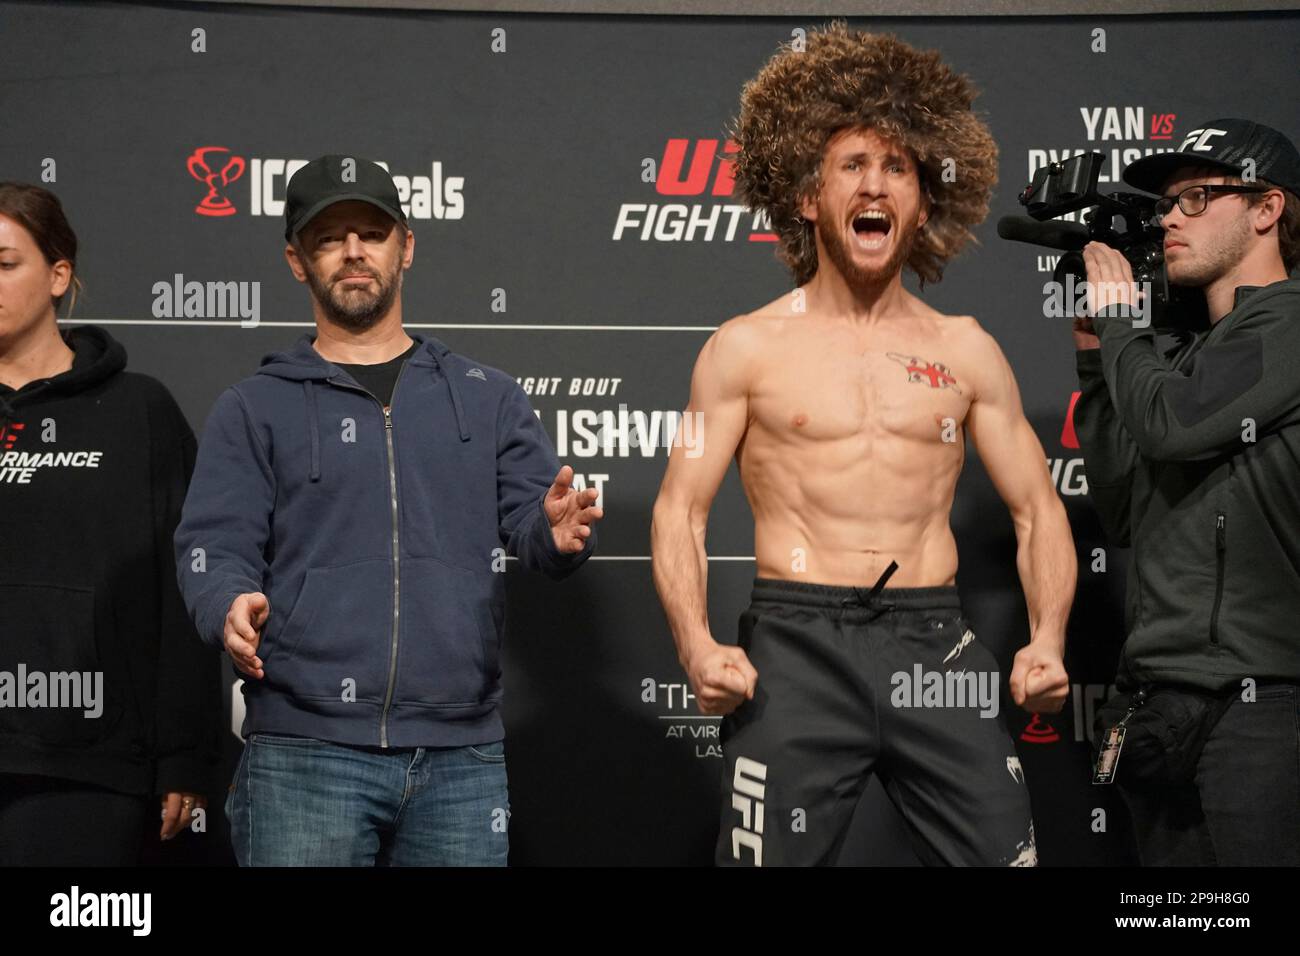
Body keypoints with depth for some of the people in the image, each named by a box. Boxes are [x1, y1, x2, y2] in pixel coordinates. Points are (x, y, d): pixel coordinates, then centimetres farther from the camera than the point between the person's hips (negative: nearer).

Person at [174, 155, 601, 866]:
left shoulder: (485, 398, 16)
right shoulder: (253, 409, 10)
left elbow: (530, 517, 7)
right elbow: (214, 545, 2)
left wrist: (556, 530, -17)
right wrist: (230, 607, -20)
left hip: (461, 755, 2)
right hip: (304, 753, -2)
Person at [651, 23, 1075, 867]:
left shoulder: (965, 350, 12)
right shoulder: (749, 348, 6)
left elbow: (1038, 509, 13)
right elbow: (680, 509, 4)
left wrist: (1048, 639, -4)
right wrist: (696, 643, -13)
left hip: (936, 642, 2)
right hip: (797, 642, -2)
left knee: (1002, 851, -4)